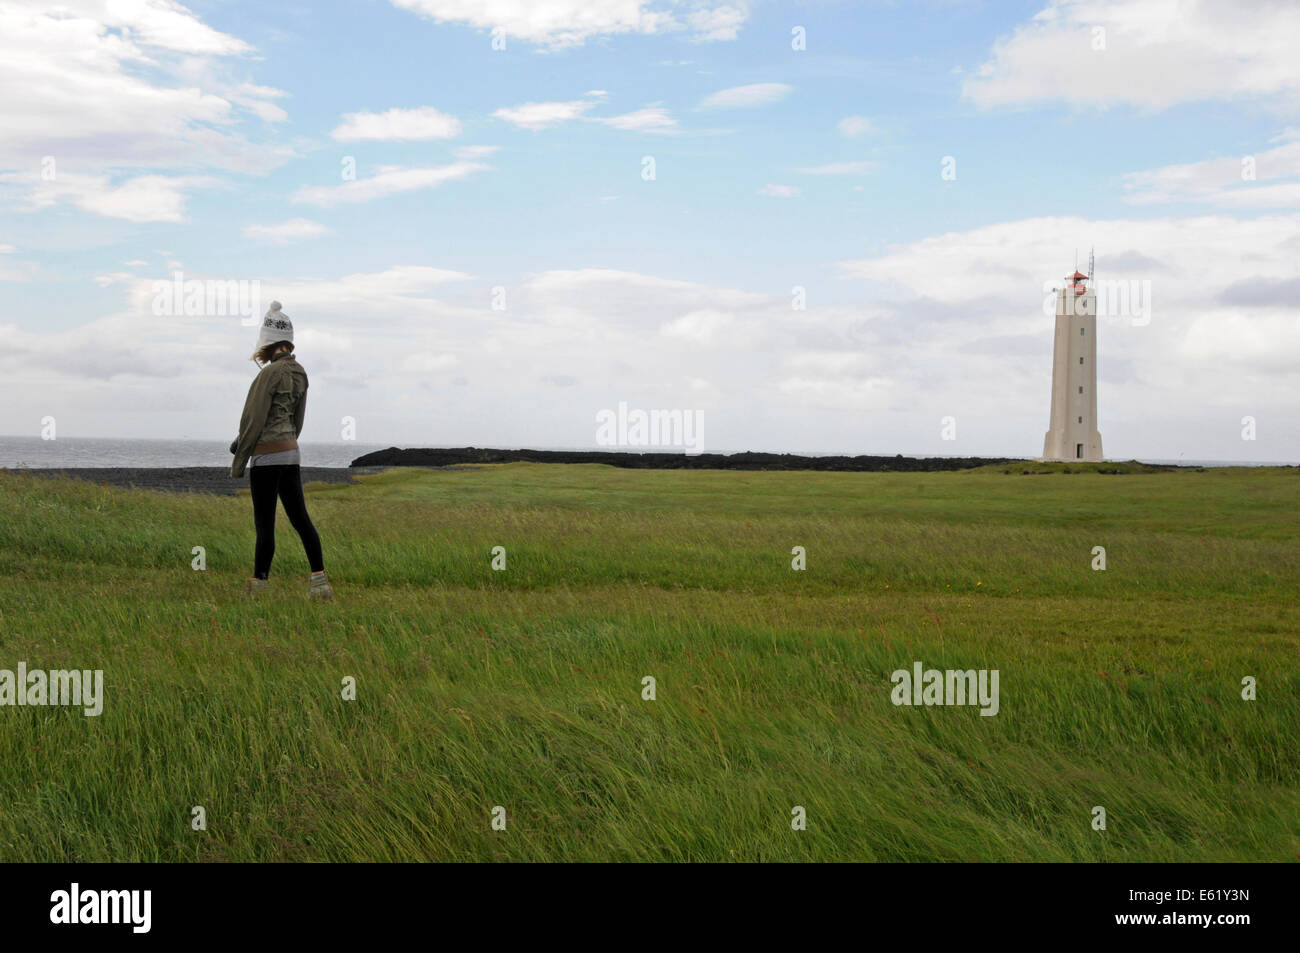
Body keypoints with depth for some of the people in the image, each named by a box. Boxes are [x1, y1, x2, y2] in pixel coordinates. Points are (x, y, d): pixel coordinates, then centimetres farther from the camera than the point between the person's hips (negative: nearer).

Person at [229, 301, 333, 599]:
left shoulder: (271, 373, -15)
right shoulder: (299, 373, 10)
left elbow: (255, 419, -14)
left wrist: (238, 461, -5)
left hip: (266, 456, -8)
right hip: (291, 454, 8)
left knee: (264, 524, -1)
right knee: (299, 518, 6)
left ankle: (259, 585, 6)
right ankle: (319, 581, 2)